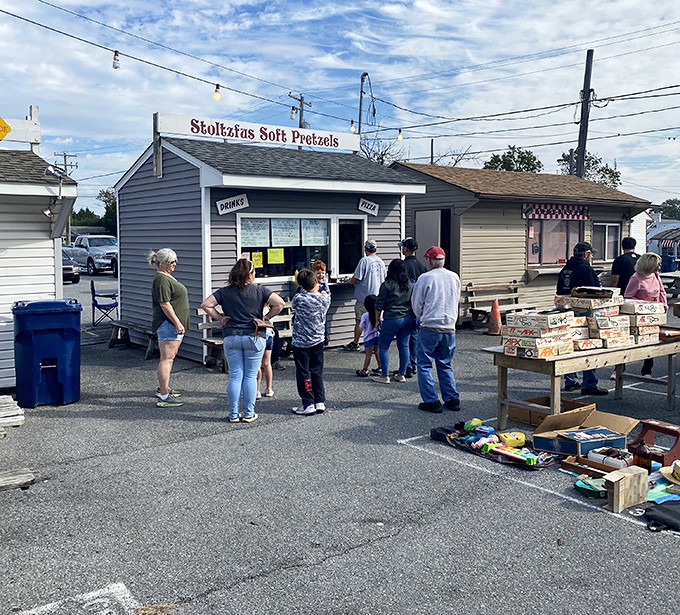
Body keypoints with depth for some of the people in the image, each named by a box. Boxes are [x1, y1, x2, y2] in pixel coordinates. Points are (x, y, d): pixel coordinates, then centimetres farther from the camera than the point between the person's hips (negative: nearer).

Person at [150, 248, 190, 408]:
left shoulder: (168, 277, 19)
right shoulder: (161, 279, -15)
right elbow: (164, 304, -22)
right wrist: (177, 323, -23)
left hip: (174, 324, 11)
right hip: (168, 323, -11)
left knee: (169, 357, 18)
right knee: (167, 359, -10)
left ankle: (163, 388, 30)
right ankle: (164, 397, -9)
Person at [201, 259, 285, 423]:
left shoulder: (225, 291, 2)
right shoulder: (259, 290, -3)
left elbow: (205, 305, -4)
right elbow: (279, 303, -11)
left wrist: (220, 318, 3)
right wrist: (266, 317, 0)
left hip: (231, 338, 2)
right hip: (254, 338, -2)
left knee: (235, 376, 7)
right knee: (250, 376, 6)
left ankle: (234, 414, 10)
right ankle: (249, 414, 10)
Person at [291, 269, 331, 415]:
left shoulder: (299, 299, -22)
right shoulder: (325, 298, -9)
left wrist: (304, 289, 3)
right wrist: (316, 289, 15)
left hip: (301, 342, -4)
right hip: (318, 340, 5)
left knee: (303, 373, 4)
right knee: (317, 372, 14)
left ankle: (308, 404, 6)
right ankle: (320, 402, 17)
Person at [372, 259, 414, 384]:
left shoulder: (387, 285, -11)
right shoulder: (409, 283, 4)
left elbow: (379, 305, -7)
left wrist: (377, 320, 4)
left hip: (392, 319, -6)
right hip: (408, 318, 6)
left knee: (383, 346, 6)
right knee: (404, 345, 13)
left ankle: (385, 376, 7)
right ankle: (402, 374, 20)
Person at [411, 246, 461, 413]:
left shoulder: (425, 278, -9)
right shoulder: (455, 277, 6)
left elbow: (416, 305, 0)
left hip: (430, 328, -5)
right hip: (449, 328, 5)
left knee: (424, 365, 5)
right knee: (445, 365, 17)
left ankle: (431, 401, 3)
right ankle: (452, 399, 14)